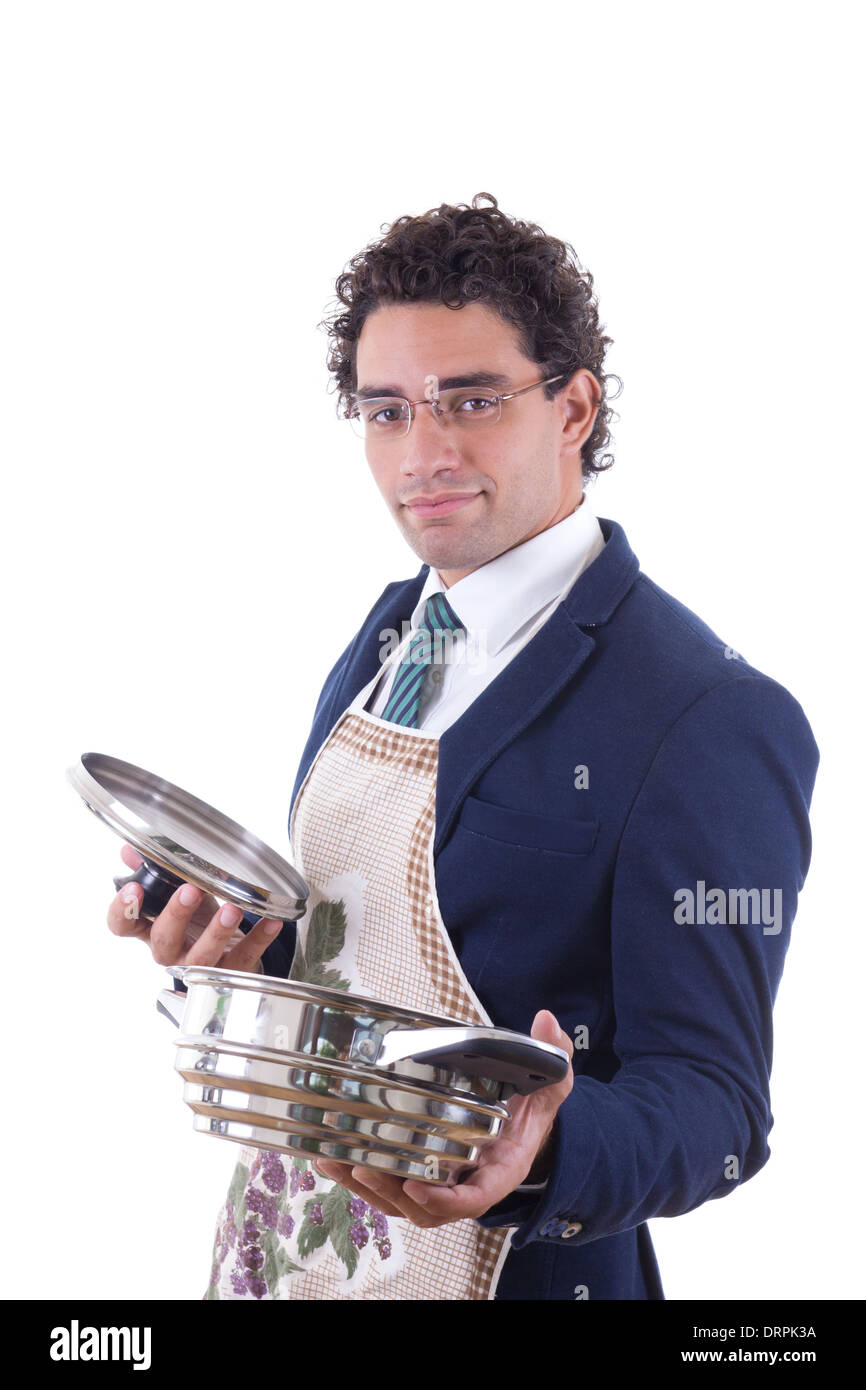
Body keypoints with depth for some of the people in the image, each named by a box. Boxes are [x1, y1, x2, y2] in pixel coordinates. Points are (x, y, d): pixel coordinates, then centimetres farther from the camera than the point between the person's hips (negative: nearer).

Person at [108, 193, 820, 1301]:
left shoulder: (714, 719, -19)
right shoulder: (386, 637, 5)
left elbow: (713, 1100, -19)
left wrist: (542, 1157, -38)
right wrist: (246, 947, -7)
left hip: (498, 1264, -7)